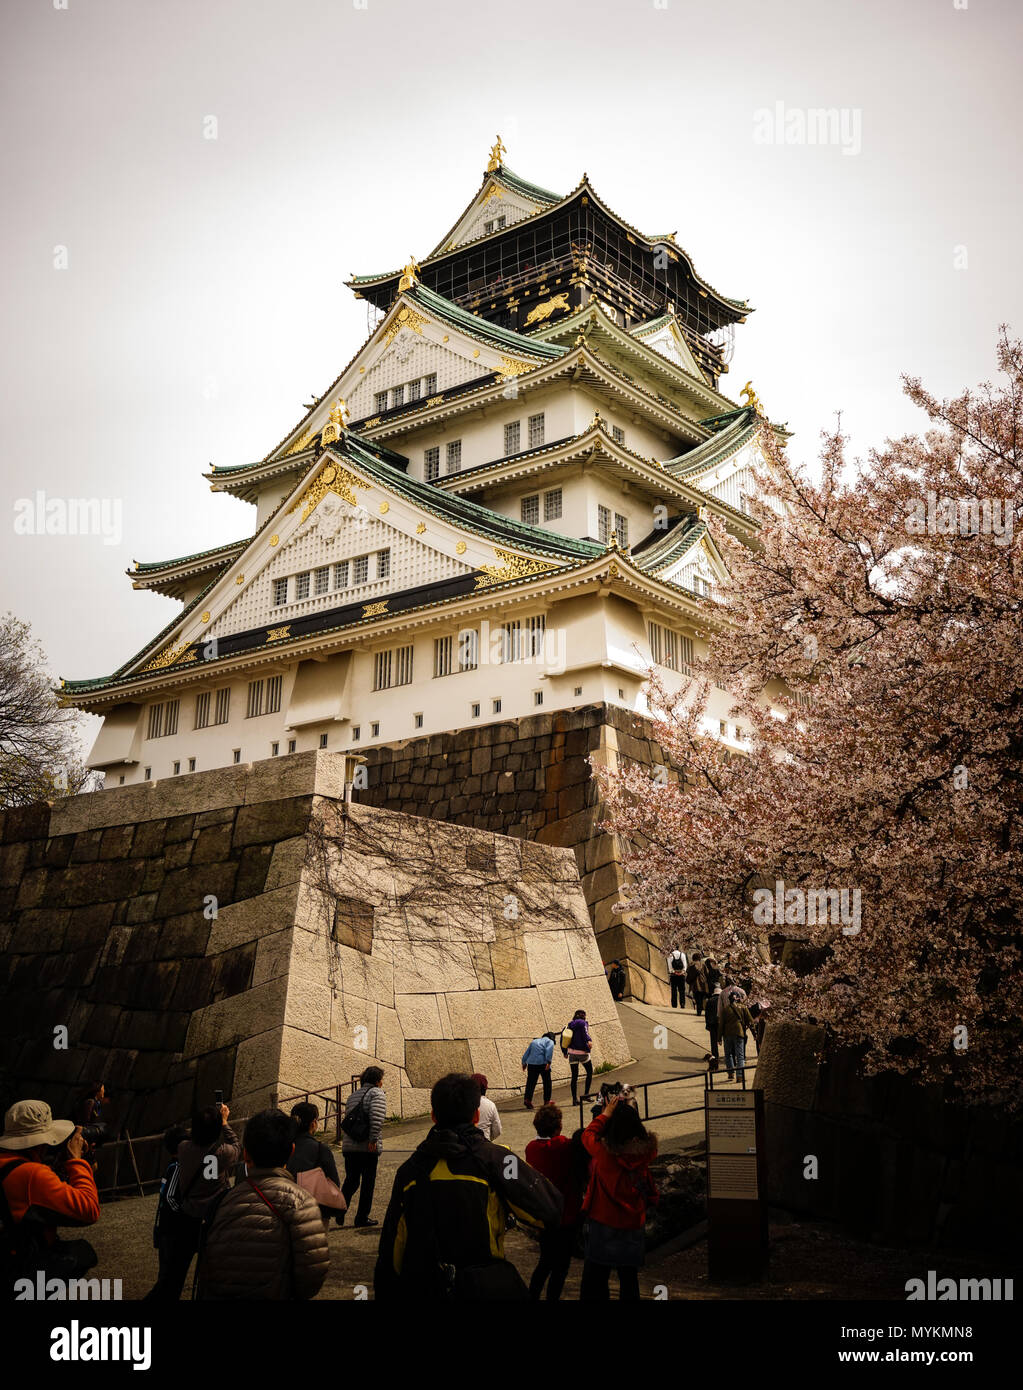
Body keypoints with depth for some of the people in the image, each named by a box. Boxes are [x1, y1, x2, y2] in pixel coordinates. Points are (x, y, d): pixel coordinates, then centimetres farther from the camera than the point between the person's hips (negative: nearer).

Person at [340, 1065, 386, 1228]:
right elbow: (377, 1116, -20)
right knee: (368, 1182, 5)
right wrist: (374, 1139, -23)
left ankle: (340, 1209, 4)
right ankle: (362, 1217, 10)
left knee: (351, 1179, 17)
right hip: (368, 1147, -6)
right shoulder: (377, 1093, -4)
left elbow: (346, 1120, 19)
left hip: (349, 1146, 6)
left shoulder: (352, 1095, 18)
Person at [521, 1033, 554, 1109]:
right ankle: (546, 1101, 15)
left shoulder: (534, 1041, 26)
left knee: (531, 1083, 4)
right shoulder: (549, 1041, 12)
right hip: (543, 1063, -3)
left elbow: (526, 1053, 23)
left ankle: (527, 1099, -12)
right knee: (547, 1082, 12)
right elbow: (549, 1050, -8)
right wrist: (548, 1062, -17)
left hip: (531, 1063, 4)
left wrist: (524, 1063, 29)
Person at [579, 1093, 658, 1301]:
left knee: (594, 1284, 8)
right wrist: (627, 1110, 8)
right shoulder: (645, 1151, -13)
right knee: (629, 1279, 18)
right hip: (634, 1223, 4)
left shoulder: (604, 1152, -22)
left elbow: (588, 1134, -4)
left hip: (604, 1224, -4)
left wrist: (607, 1113, 4)